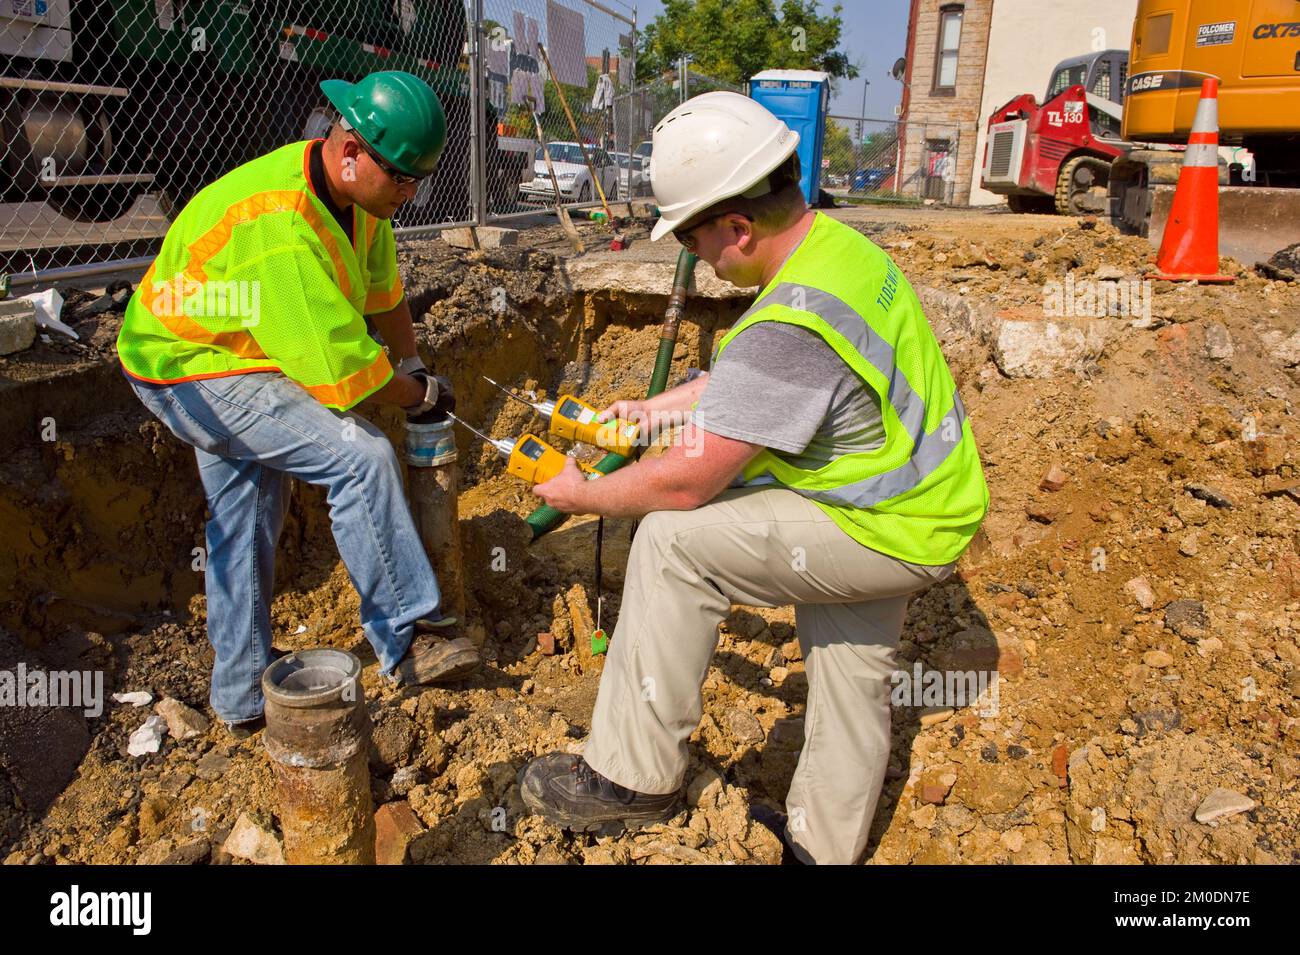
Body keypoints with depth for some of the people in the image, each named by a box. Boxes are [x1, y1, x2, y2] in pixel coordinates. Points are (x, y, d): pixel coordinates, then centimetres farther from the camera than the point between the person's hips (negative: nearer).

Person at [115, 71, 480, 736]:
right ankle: (408, 640, -13)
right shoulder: (281, 225, -34)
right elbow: (341, 370, -32)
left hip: (228, 360, 10)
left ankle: (242, 699, 29)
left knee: (244, 521, 15)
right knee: (359, 456, -23)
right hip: (193, 370, -10)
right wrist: (422, 395, -17)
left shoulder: (357, 192, -5)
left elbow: (383, 293, 10)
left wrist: (410, 369, 10)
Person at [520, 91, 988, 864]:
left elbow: (686, 483, -27)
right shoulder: (836, 242, 0)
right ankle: (824, 843, 43)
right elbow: (744, 379, 15)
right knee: (853, 678, 22)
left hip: (888, 532, -10)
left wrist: (583, 496, -10)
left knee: (674, 539, -13)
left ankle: (635, 776, 0)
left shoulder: (791, 325, -31)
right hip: (924, 497, 10)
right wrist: (654, 409, 16)